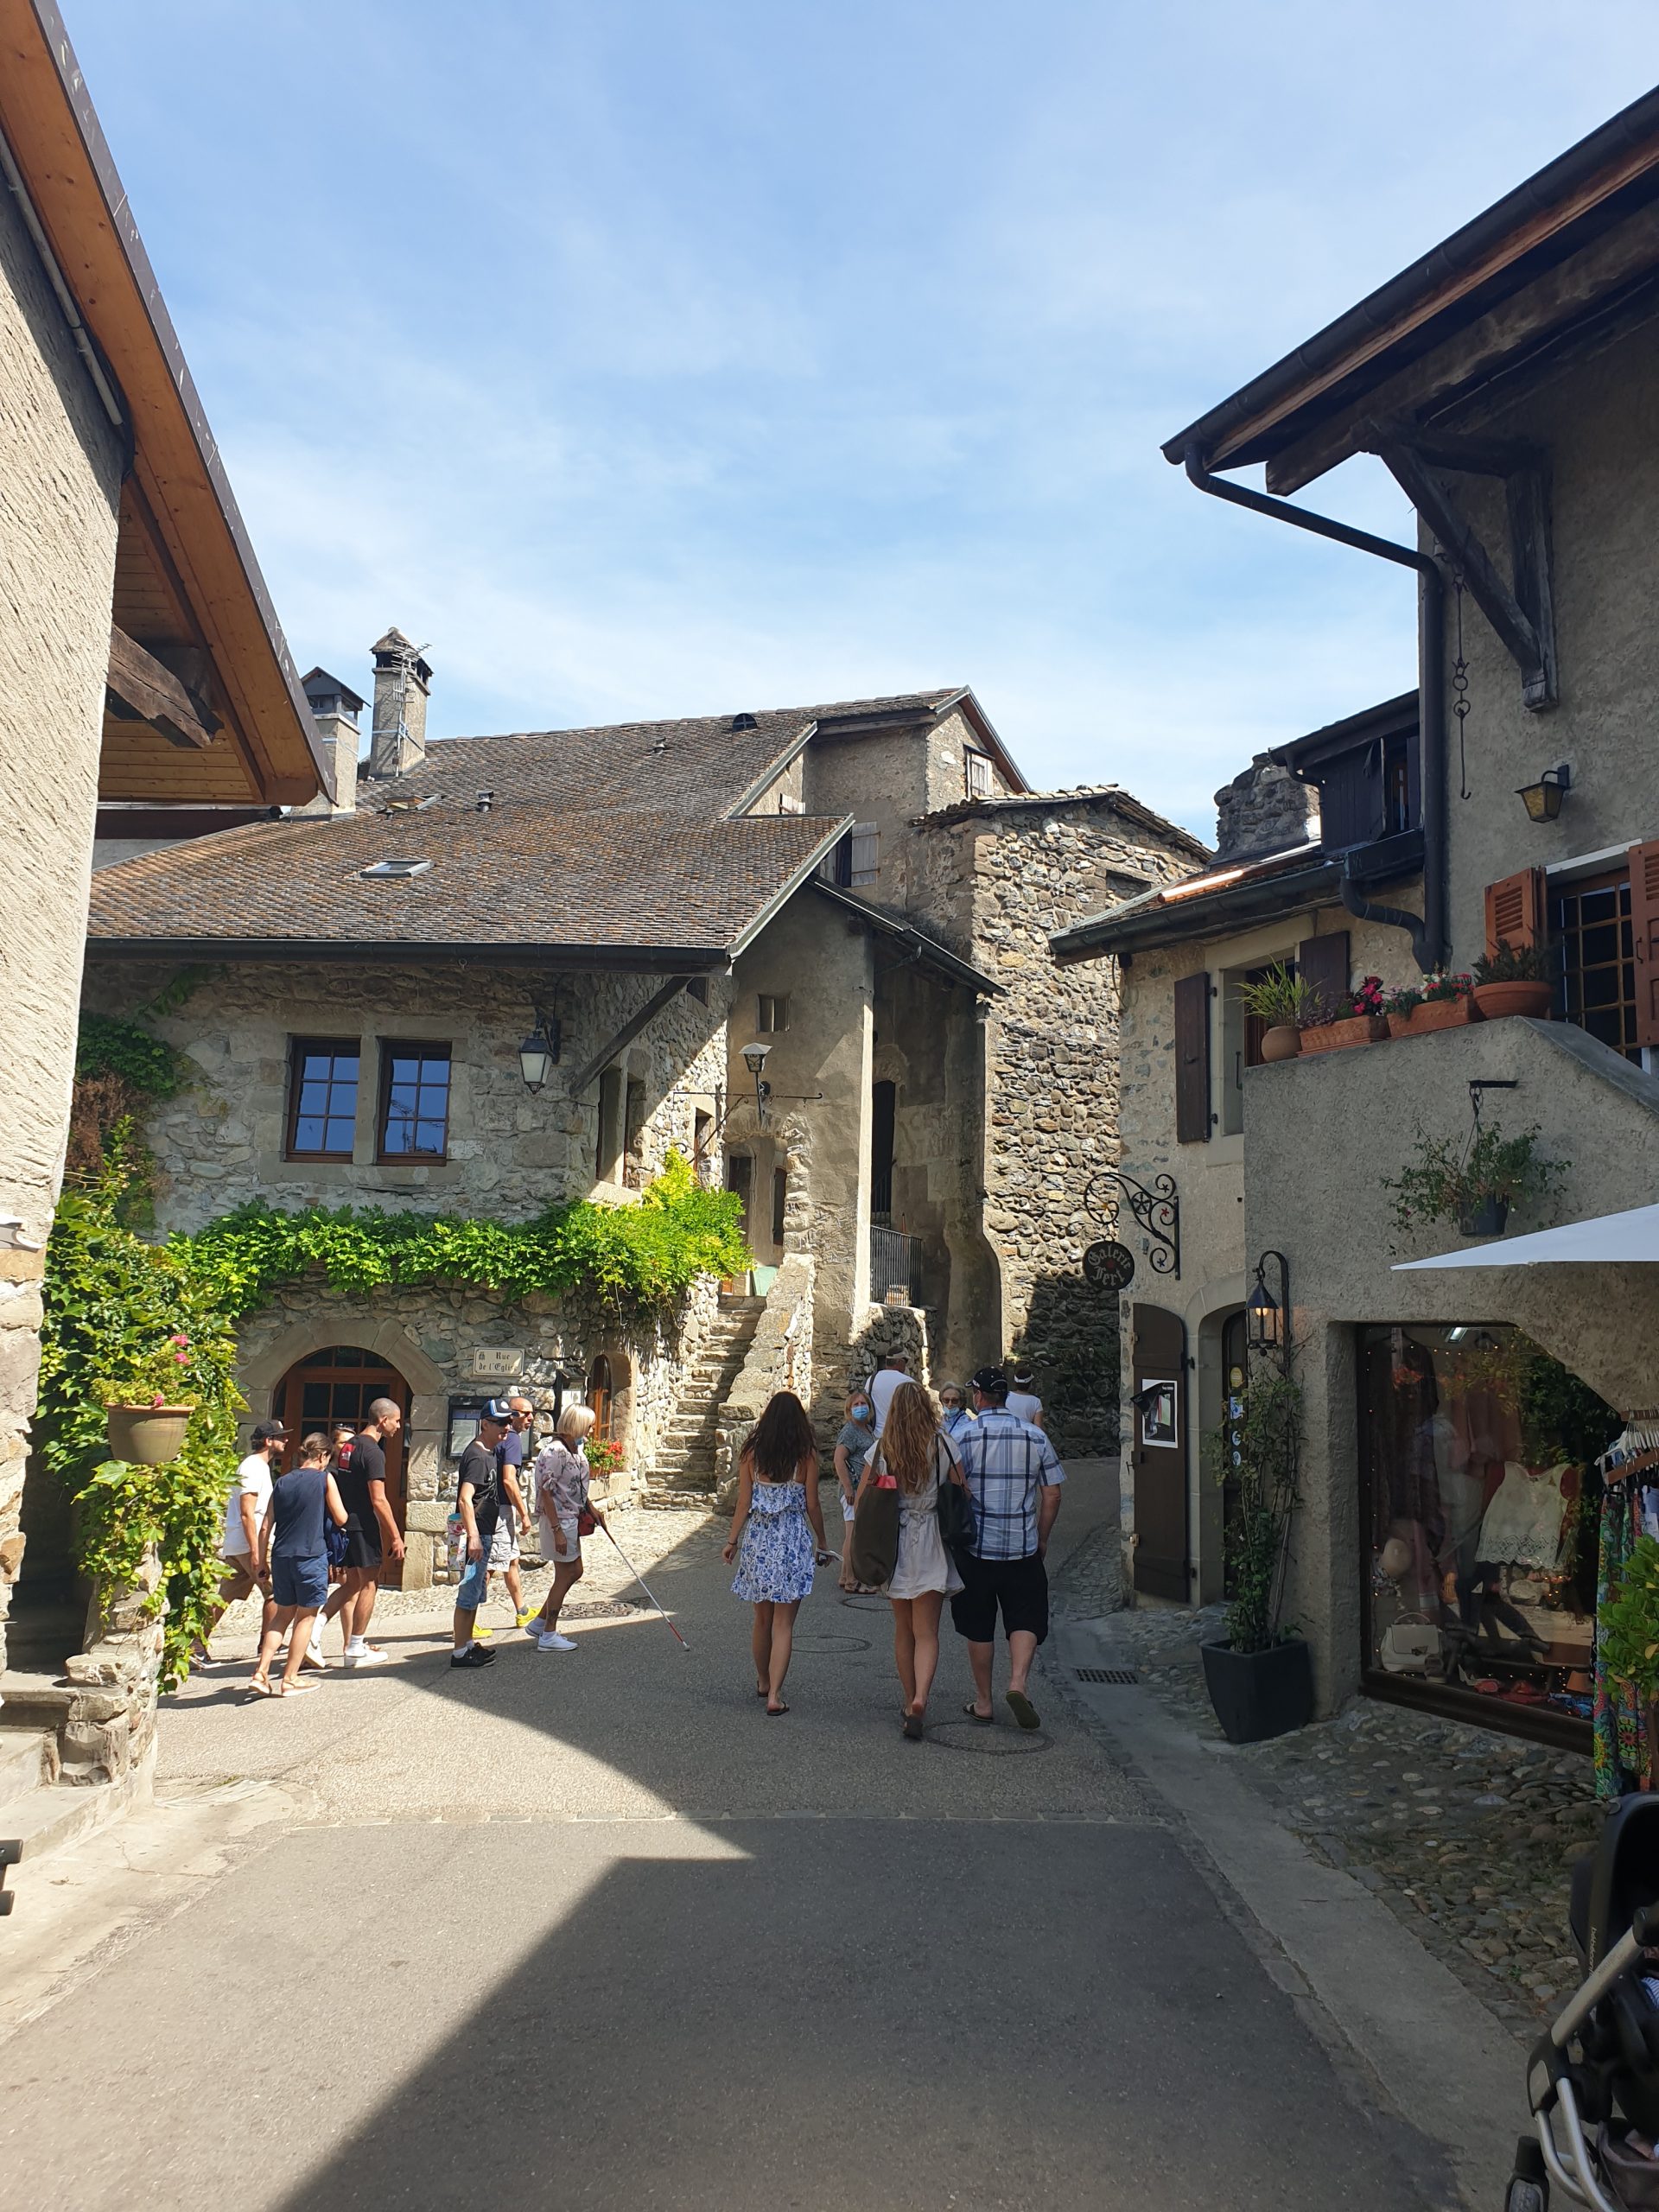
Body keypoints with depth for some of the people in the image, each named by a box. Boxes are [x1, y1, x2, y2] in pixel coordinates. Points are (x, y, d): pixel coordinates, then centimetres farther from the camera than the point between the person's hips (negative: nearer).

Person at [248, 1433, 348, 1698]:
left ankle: (260, 1673, 9)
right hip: (311, 1557, -5)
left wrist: (263, 1560, 16)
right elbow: (341, 1519, -1)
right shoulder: (325, 1479, -3)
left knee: (283, 1614, 17)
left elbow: (265, 1527, 8)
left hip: (281, 1557, 5)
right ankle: (290, 1680, 9)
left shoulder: (281, 1482, 10)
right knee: (306, 1616, 6)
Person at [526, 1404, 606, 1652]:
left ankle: (539, 1622, 26)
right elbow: (546, 1492, -23)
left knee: (574, 1571, 17)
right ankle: (548, 1636, 11)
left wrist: (592, 1509, 14)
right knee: (564, 1576, 0)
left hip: (572, 1518, 10)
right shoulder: (554, 1452, -21)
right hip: (558, 1519, -10)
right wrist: (557, 1531, -24)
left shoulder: (577, 1450, 8)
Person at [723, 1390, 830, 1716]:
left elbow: (743, 1503, 0)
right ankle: (774, 1695, -7)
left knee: (762, 1619, 18)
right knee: (783, 1623, 0)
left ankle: (763, 1683, 33)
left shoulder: (752, 1453, 0)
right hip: (793, 1540, -2)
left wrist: (732, 1540, 9)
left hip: (756, 1538, 2)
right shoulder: (806, 1454, -4)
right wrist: (822, 1543, 11)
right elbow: (812, 1505, -1)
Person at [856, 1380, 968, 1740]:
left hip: (893, 1547, 2)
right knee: (927, 1633, -1)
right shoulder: (943, 1445, -6)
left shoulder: (880, 1450, -2)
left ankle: (910, 1702, 24)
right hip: (931, 1548, -2)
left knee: (903, 1631, 17)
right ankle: (920, 1700, -21)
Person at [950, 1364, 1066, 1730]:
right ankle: (1018, 1682, -14)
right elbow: (1052, 1494, 3)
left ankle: (983, 1701, 17)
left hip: (976, 1546, -1)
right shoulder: (1035, 1436, 1)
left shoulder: (964, 1436, -7)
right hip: (1023, 1547, 1)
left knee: (978, 1627, 11)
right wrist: (1041, 1536, 15)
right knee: (1025, 1620, 8)